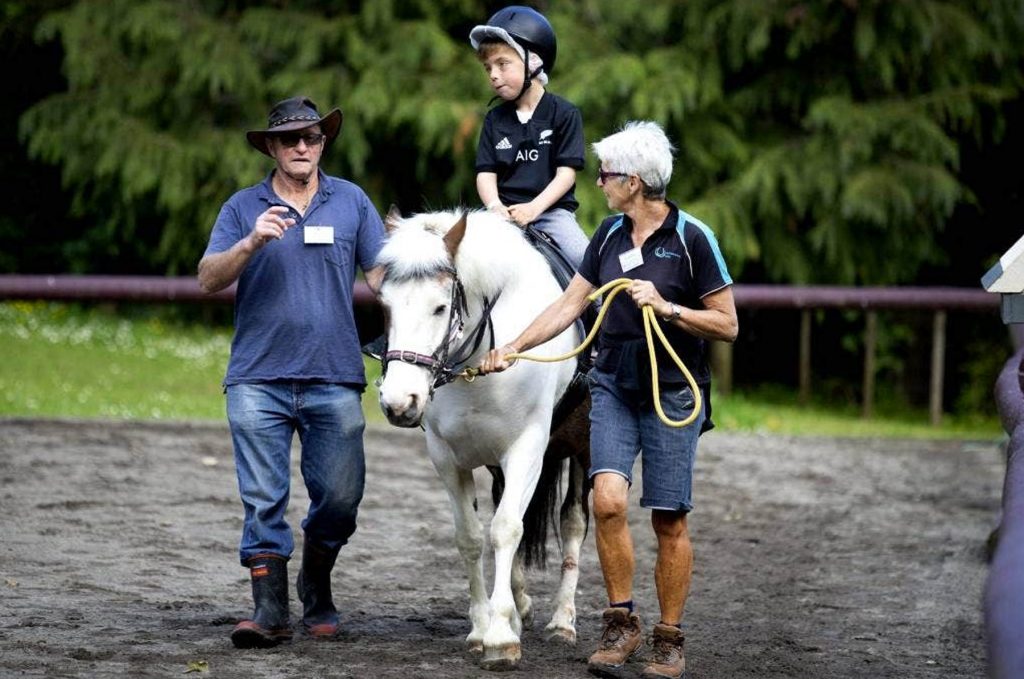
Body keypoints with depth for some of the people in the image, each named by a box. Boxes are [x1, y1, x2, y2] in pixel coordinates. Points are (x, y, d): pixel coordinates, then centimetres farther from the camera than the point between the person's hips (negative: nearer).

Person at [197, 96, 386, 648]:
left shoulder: (351, 202, 9)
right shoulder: (243, 208, 6)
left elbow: (380, 273, 7)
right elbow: (209, 278, -3)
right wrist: (252, 242, -19)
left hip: (334, 378, 1)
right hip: (258, 379, -1)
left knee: (340, 498, 3)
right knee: (263, 499, -4)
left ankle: (316, 589, 26)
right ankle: (269, 609, -2)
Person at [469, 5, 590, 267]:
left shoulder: (563, 113, 0)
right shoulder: (495, 119, 11)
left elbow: (566, 172, -7)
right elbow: (486, 173, 6)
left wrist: (533, 208, -20)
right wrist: (495, 207, -15)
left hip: (551, 208, -3)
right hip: (505, 212, 3)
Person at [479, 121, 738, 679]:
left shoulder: (692, 239, -9)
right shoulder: (610, 235, 8)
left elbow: (727, 324, -7)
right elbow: (569, 305, 12)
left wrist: (666, 307, -19)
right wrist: (513, 348, 5)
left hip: (672, 392, -4)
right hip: (613, 386, 4)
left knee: (669, 520, 0)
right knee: (608, 500, -14)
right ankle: (621, 622, -1)